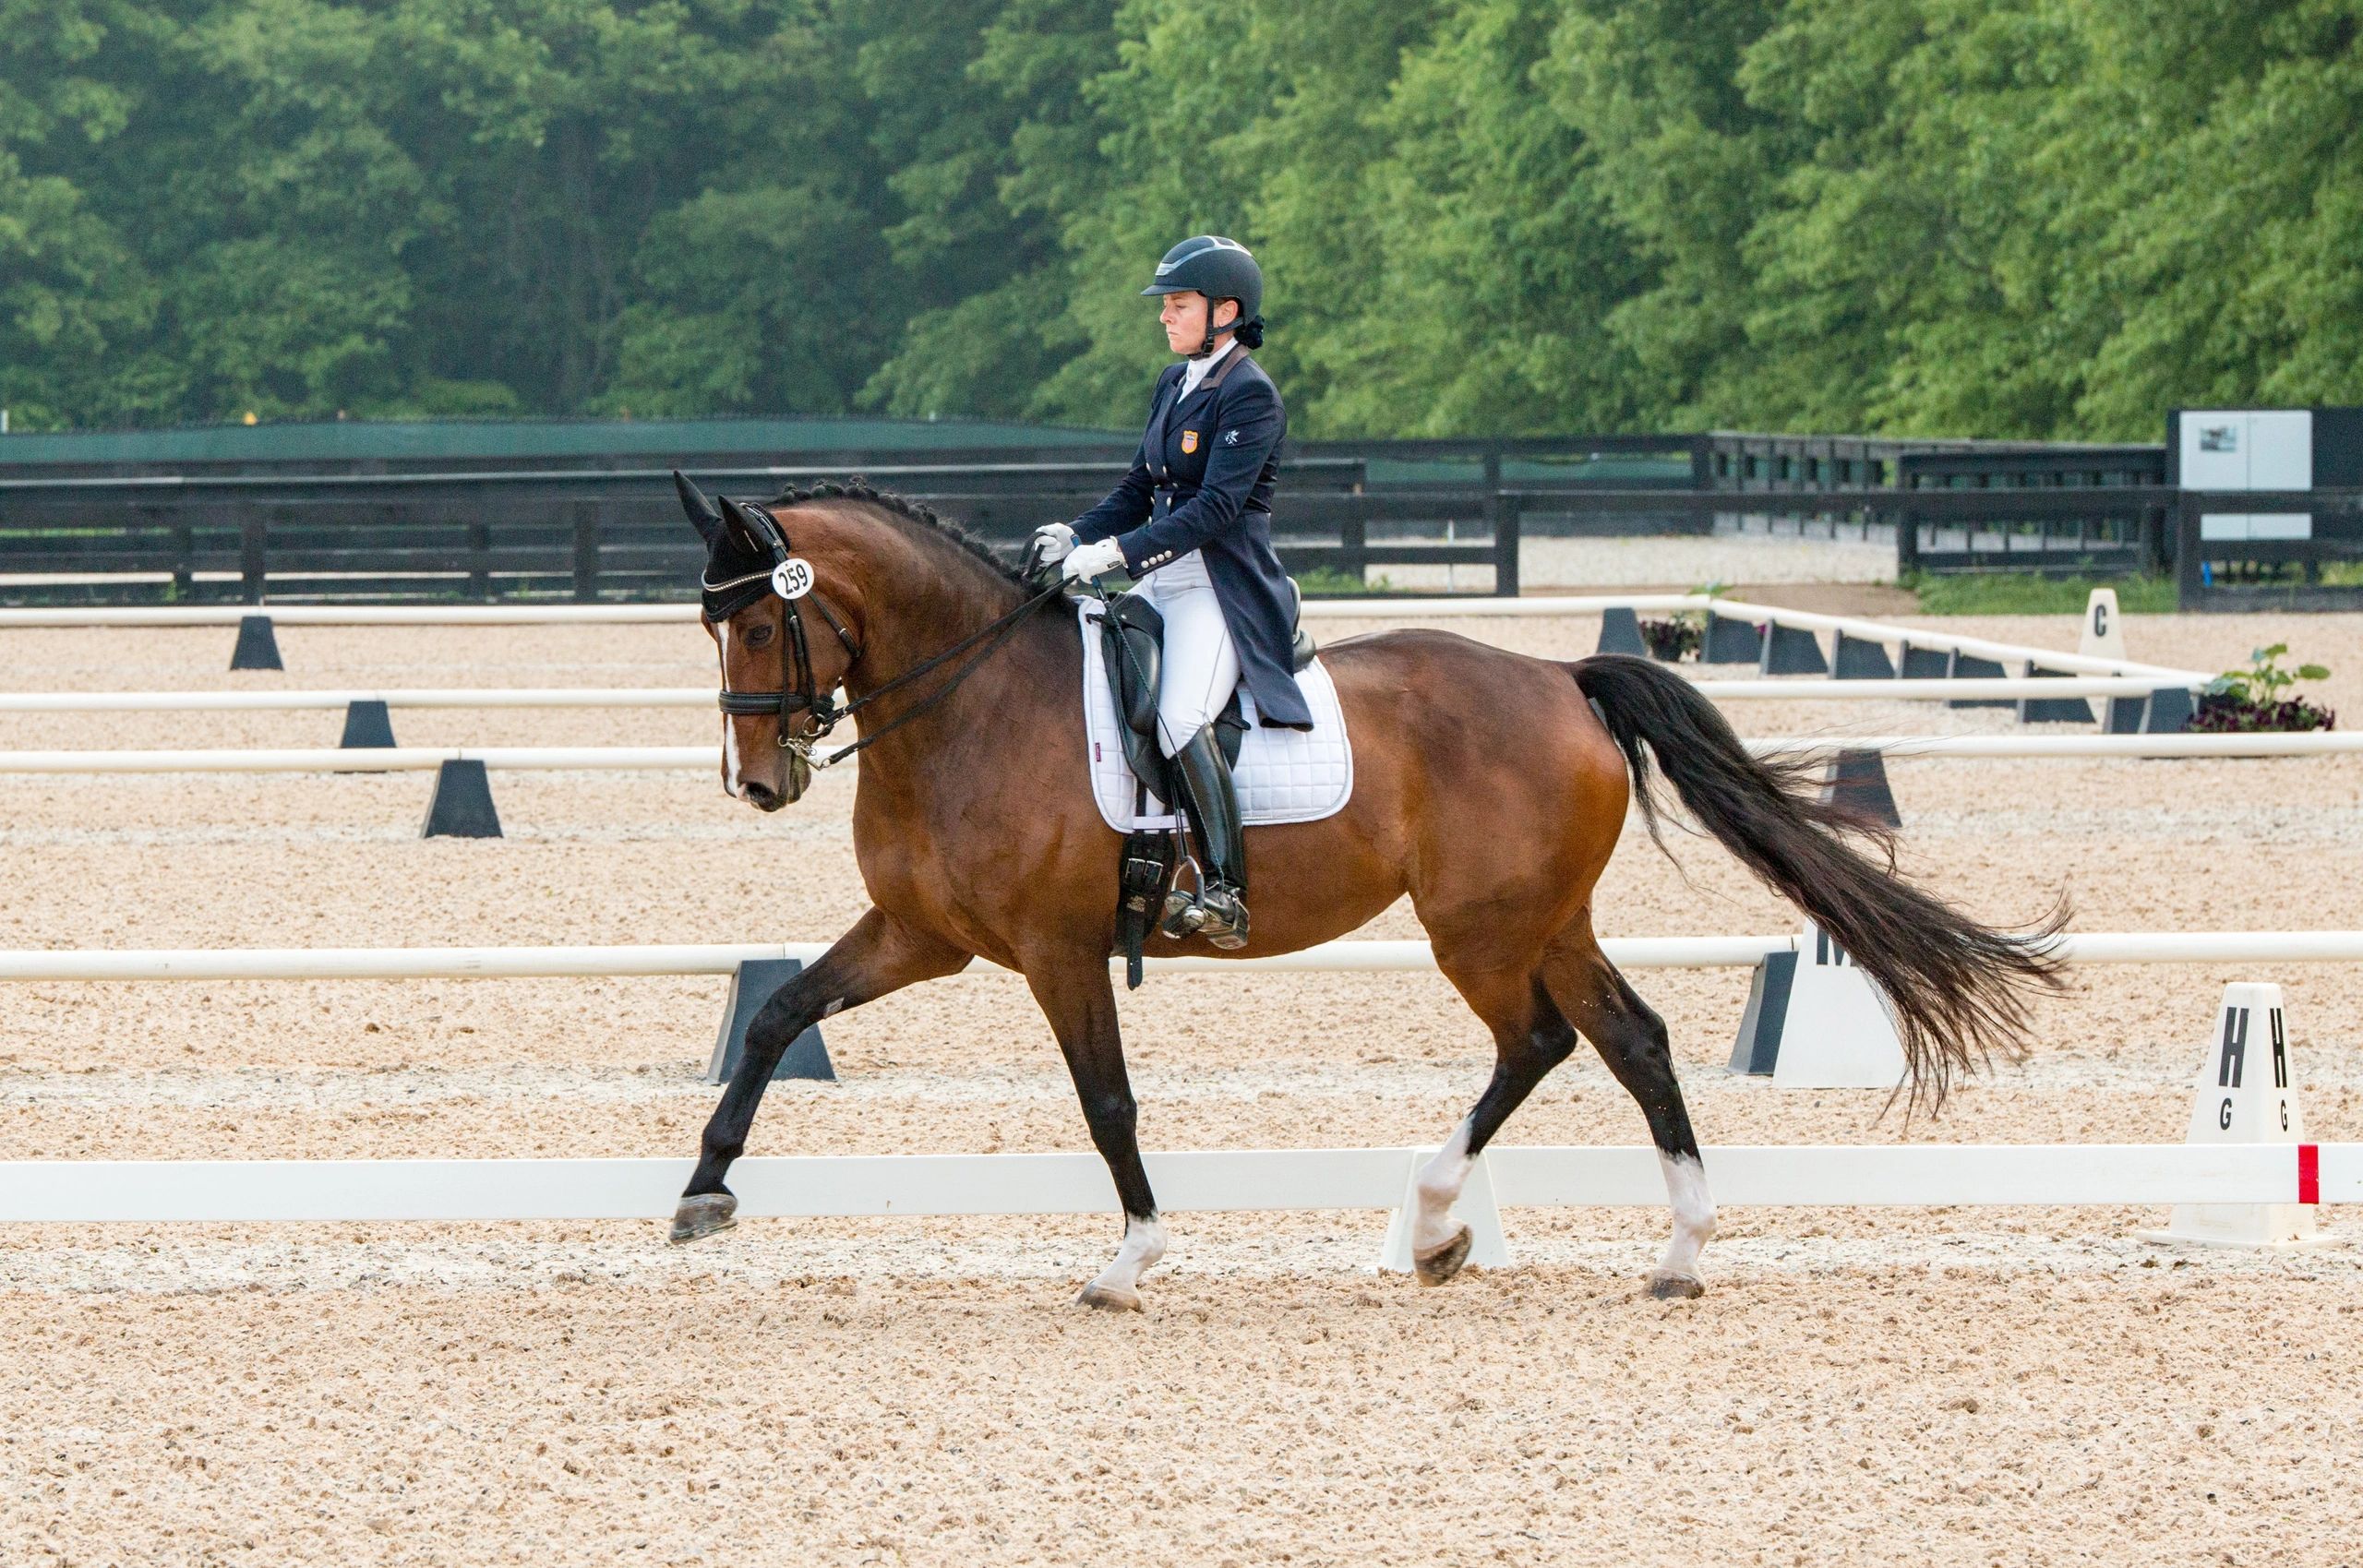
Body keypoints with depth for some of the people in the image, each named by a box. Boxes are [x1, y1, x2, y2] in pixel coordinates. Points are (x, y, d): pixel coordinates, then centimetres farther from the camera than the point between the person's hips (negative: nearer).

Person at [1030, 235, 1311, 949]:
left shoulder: (1250, 395, -11)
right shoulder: (1174, 384, 15)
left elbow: (1216, 506, -20)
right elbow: (1139, 489, 19)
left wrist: (1120, 552, -26)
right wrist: (1076, 536, 1)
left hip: (1223, 589, -10)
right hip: (1163, 583, 10)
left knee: (1180, 716, -30)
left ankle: (1225, 892, -31)